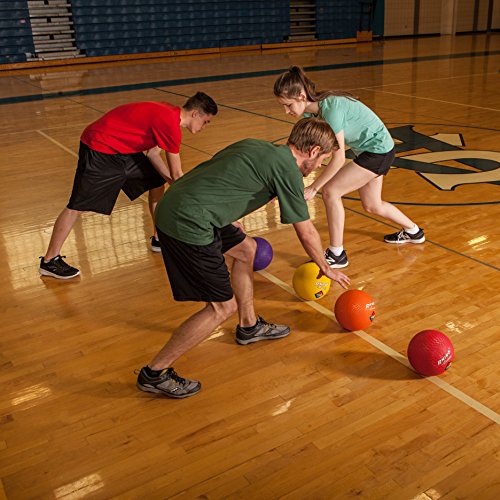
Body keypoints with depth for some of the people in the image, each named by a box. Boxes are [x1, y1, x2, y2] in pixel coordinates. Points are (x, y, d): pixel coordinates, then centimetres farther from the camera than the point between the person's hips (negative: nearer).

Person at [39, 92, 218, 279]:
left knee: (157, 182, 12)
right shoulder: (170, 124, -24)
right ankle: (49, 261, 7)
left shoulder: (169, 113, 4)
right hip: (99, 149, -10)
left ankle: (159, 239, 23)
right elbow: (177, 174, -19)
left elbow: (153, 153, 9)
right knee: (77, 206, -5)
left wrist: (171, 180, 0)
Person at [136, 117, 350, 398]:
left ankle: (249, 326, 39)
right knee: (222, 307, -1)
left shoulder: (254, 146, 16)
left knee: (246, 249, 24)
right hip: (188, 225, -10)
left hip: (174, 206, 10)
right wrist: (325, 267, 20)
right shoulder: (288, 171, -6)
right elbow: (307, 233, 4)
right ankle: (155, 374, 9)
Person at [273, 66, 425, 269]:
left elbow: (338, 158, -29)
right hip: (366, 150, 9)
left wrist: (313, 188, -23)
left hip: (378, 150, -9)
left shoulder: (331, 108, -32)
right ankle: (413, 232, 46)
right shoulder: (310, 110, -7)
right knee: (372, 206, 21)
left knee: (330, 191, -16)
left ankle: (336, 254, -6)